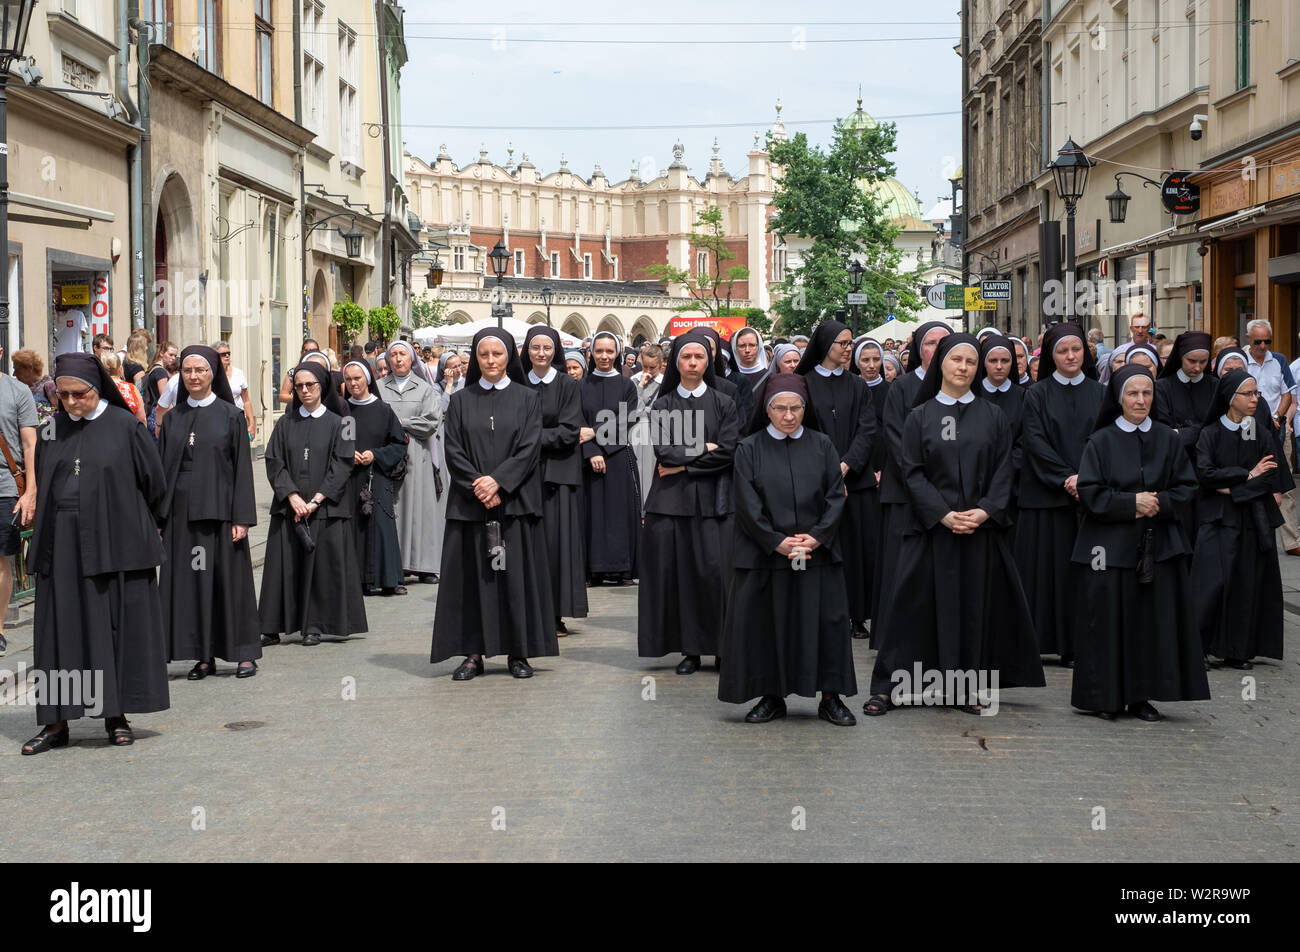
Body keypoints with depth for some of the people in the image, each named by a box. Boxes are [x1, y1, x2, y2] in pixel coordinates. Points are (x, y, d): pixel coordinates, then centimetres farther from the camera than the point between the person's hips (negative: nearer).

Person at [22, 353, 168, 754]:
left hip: (112, 545, -3)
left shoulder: (122, 425, -5)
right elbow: (41, 484, 16)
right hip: (62, 547, 3)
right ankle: (56, 722, 9)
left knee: (116, 627, 2)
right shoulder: (53, 428, 7)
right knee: (60, 630, 4)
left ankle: (116, 715, 13)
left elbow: (153, 480, 1)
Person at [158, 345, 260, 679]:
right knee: (190, 582, 3)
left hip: (218, 509, -3)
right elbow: (163, 467, 10)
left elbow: (242, 467, -3)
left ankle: (244, 653, 10)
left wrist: (242, 517, -9)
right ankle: (204, 656, 11)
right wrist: (158, 516, 3)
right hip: (182, 511, 3)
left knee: (227, 579, 1)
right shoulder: (173, 418, 9)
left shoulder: (229, 415, 0)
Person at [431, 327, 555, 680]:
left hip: (515, 502, -1)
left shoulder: (526, 399, 6)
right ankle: (473, 652, 5)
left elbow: (529, 448, -4)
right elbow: (454, 452, 1)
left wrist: (498, 481, -15)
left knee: (517, 574, 0)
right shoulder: (461, 401, 8)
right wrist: (478, 485, -12)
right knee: (472, 575, 1)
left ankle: (518, 651, 7)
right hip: (470, 502, 1)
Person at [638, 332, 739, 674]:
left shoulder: (723, 403, 7)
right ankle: (690, 649, 4)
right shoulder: (663, 405, 10)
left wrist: (683, 463, -7)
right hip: (672, 499, 1)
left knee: (716, 572, -5)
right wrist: (703, 449, -6)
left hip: (713, 497, -1)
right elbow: (662, 450, -3)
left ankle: (722, 648, 2)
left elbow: (729, 451, -5)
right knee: (680, 572, -2)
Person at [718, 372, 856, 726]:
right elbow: (748, 504, -4)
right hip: (764, 552, -1)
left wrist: (817, 536, -11)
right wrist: (776, 541, -13)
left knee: (825, 622, 1)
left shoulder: (822, 445, 6)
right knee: (766, 624, 1)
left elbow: (836, 496, 2)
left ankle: (831, 698, 10)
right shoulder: (749, 449, 1)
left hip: (817, 551, 1)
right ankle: (772, 696, 13)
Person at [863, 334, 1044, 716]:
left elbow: (1002, 471, 4)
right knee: (914, 605, -2)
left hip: (981, 527, 2)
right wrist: (943, 514, -14)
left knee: (976, 605, 4)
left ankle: (970, 687, 13)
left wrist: (985, 511, -12)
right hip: (930, 527, -2)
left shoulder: (993, 417, 9)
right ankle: (887, 687, 2)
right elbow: (912, 472, -2)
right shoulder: (920, 416, 5)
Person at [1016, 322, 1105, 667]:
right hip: (1046, 494, -2)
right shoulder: (1038, 394, 4)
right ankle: (1043, 640, 3)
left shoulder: (1099, 393, 10)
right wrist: (1065, 477, -16)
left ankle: (1075, 644, 3)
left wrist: (1085, 477, -13)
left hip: (1089, 494, 2)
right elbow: (1035, 443, -6)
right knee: (1048, 568, -2)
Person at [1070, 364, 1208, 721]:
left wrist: (1159, 503, -11)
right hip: (1110, 546, -2)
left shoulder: (1167, 439, 7)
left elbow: (1186, 487, 7)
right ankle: (1107, 698, 7)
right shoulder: (1102, 441, -1)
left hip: (1157, 545, 3)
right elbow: (1090, 493, -6)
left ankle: (1141, 696, 10)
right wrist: (1132, 503, -15)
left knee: (1153, 619, 1)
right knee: (1110, 620, -2)